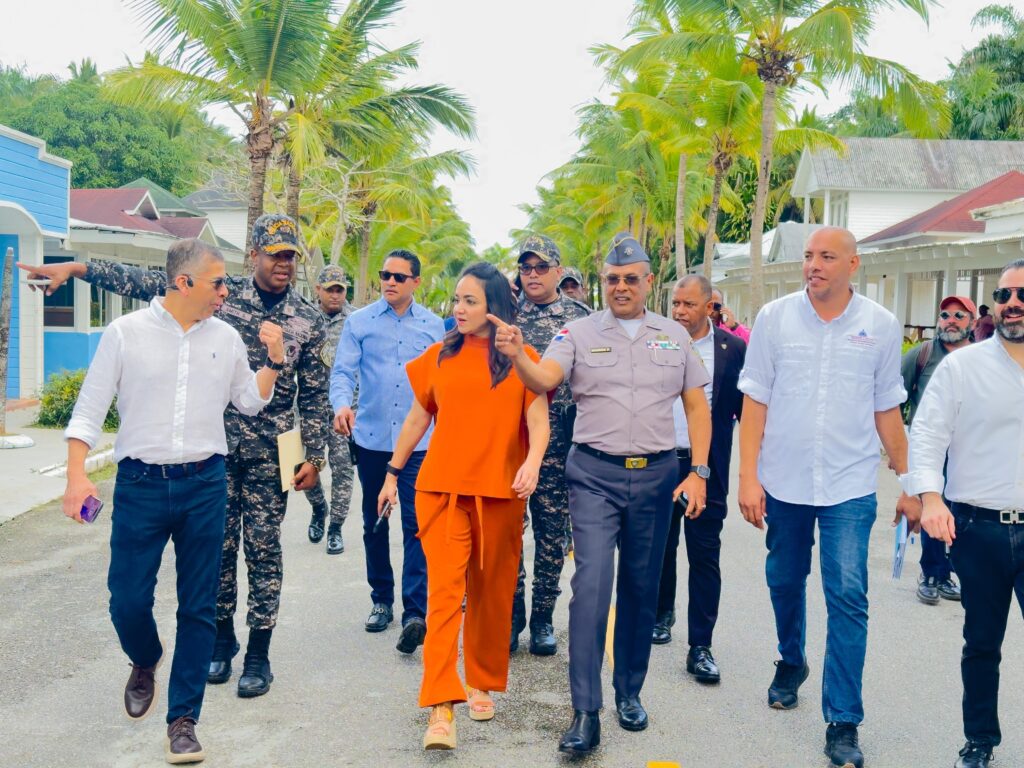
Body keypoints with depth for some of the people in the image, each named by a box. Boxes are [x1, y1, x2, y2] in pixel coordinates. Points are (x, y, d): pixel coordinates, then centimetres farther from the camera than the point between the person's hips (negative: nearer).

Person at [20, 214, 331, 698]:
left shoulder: (308, 319, 1)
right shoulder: (221, 291, 0)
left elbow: (314, 394, 4)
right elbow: (150, 283, -5)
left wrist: (314, 456, 1)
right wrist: (77, 268, -12)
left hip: (269, 452, 0)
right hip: (216, 444, 1)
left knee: (262, 549, 3)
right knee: (218, 544, 9)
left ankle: (259, 652, 14)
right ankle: (222, 636, 28)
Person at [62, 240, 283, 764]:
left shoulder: (226, 337, 6)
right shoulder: (126, 332, -2)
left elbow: (250, 402, 17)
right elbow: (89, 408, -1)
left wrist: (273, 361, 1)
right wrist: (77, 473, -12)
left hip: (204, 485, 2)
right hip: (140, 484, -2)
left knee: (199, 608, 4)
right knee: (128, 599, 1)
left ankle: (183, 720, 17)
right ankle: (145, 662, 36)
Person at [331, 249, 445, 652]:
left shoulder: (433, 325, 6)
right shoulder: (359, 321, 4)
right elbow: (343, 370, -2)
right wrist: (342, 404, -23)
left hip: (418, 441, -1)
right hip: (371, 439, 1)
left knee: (416, 524, -10)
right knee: (373, 524, 11)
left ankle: (415, 612, -12)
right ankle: (381, 600, 25)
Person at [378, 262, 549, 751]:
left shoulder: (522, 359, 2)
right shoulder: (439, 357, 7)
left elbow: (537, 420, -4)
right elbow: (416, 419, 14)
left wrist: (533, 462, -24)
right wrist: (392, 474, 17)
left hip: (499, 492, 0)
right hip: (441, 489, 0)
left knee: (491, 593, 10)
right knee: (444, 591, -8)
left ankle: (482, 683, 29)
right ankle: (440, 708, -10)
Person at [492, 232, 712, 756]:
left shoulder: (674, 336, 8)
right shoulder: (580, 332, 1)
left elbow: (696, 406, 10)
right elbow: (544, 380, -15)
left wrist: (699, 472, 1)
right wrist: (517, 356, -36)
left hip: (656, 475, 3)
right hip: (595, 475, -2)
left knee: (641, 588, 11)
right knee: (591, 584, -10)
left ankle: (629, 693, 29)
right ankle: (585, 714, -4)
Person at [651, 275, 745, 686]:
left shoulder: (733, 348, -2)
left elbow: (746, 407, 0)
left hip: (707, 469, -2)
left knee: (705, 556, 1)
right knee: (661, 547, 16)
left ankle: (700, 646, 8)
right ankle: (662, 614, 38)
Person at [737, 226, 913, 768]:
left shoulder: (880, 326, 0)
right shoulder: (775, 317, -1)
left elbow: (887, 410, 7)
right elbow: (755, 400, -1)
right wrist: (748, 475, -6)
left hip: (849, 485, -1)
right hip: (783, 480, 1)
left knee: (848, 596, -6)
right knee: (785, 582, 16)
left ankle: (843, 723, 4)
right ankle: (790, 664, 43)